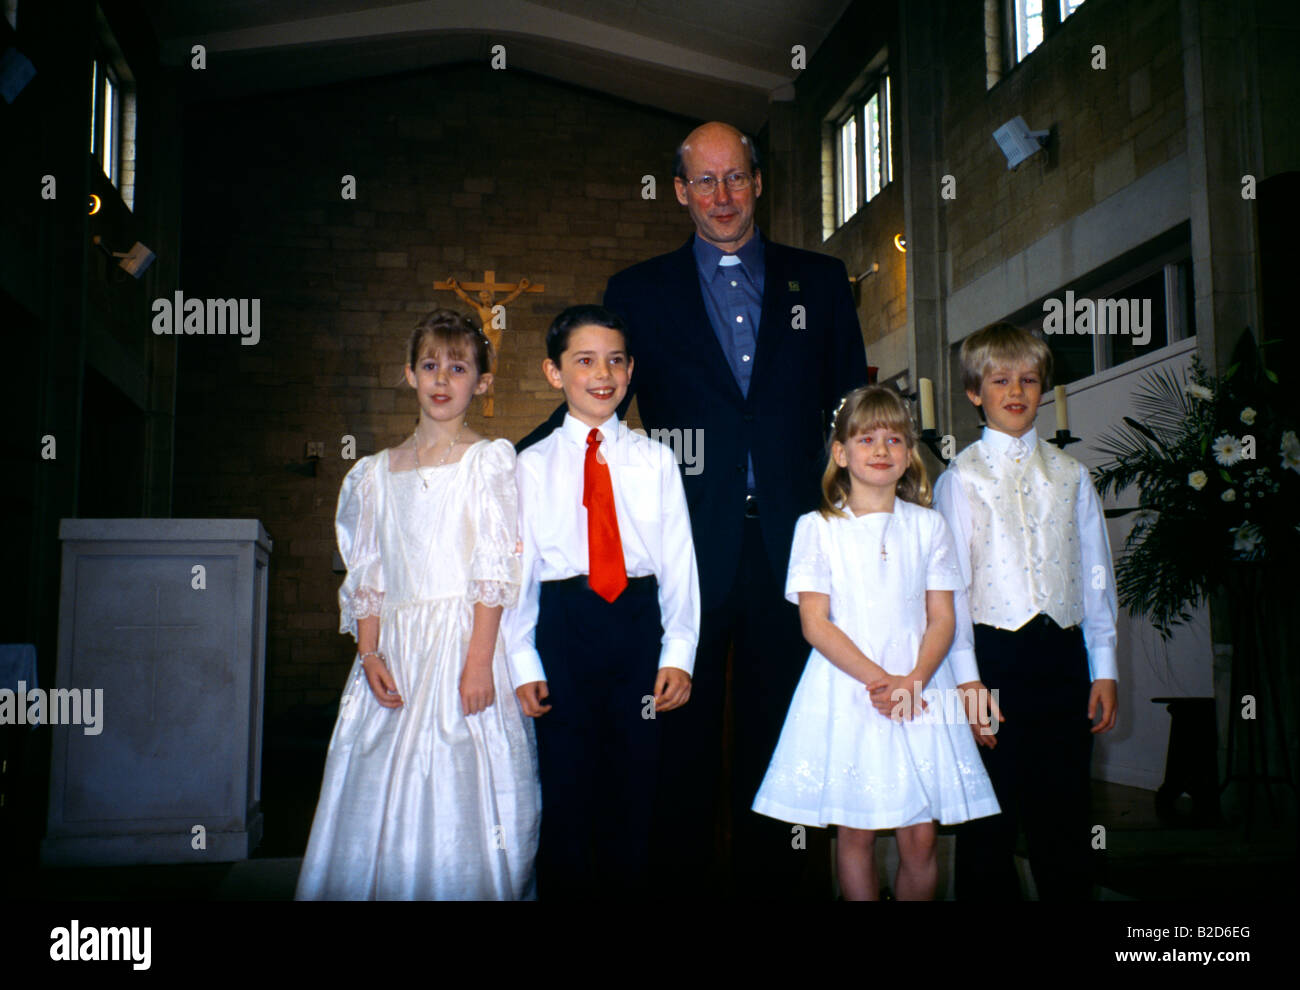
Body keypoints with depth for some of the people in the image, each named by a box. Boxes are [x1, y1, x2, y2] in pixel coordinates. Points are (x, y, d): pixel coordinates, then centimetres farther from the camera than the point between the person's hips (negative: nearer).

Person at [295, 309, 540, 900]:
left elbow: (495, 568, -6)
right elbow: (365, 572, 11)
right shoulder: (376, 472, 14)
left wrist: (479, 659, -15)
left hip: (465, 634, -4)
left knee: (460, 792, -4)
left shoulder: (489, 459, 2)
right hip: (396, 648, 4)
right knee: (385, 799, 3)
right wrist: (370, 654, -2)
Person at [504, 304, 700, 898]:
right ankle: (564, 888, 19)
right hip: (563, 628, -1)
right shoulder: (532, 464, 5)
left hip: (639, 626, 1)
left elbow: (679, 561, 5)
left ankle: (628, 887, 23)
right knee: (565, 794, 3)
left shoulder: (655, 460, 8)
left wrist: (678, 653, -2)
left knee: (635, 794, 8)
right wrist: (523, 664, -3)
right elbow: (516, 567, 3)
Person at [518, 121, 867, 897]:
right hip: (690, 542, -1)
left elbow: (853, 410, 12)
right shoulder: (639, 293, 8)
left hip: (789, 538, 1)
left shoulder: (820, 280, 12)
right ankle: (680, 875, 19)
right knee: (683, 727, 5)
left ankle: (768, 874, 24)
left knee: (776, 726, 9)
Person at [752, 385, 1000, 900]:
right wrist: (877, 679, -16)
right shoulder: (816, 528, 2)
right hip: (844, 690, -1)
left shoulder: (928, 525, 8)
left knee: (920, 837, 2)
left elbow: (942, 618, 4)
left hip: (918, 690, 2)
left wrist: (913, 681, -13)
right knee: (855, 833, 4)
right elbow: (815, 623, -5)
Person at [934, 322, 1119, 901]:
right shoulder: (961, 477, 1)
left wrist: (1103, 667, 7)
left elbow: (1095, 573, 12)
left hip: (1063, 652, 3)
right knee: (991, 816, 3)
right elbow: (950, 583, -3)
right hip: (994, 652, -3)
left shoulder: (1070, 474, 12)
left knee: (1064, 812, 8)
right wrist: (966, 678, -9)